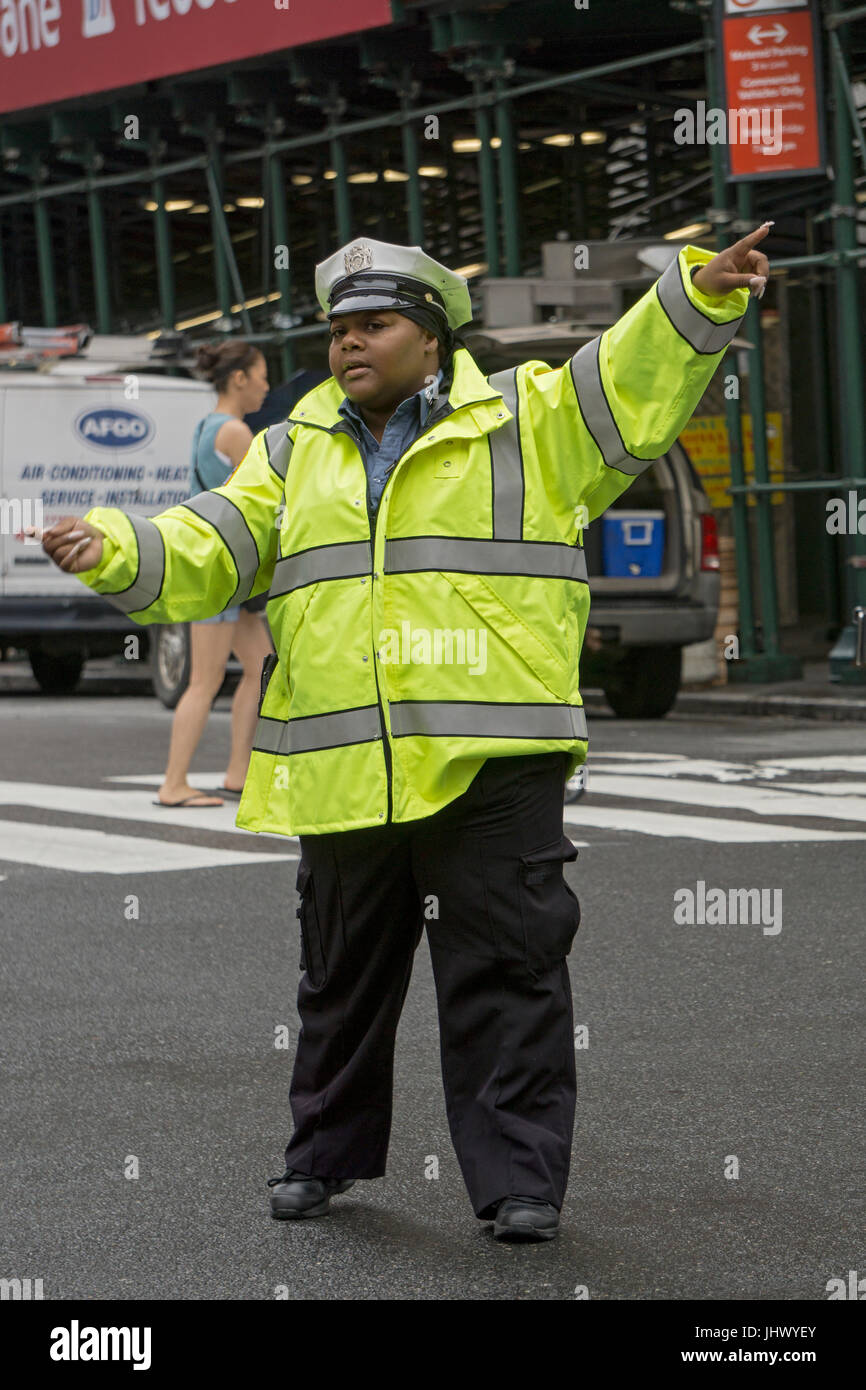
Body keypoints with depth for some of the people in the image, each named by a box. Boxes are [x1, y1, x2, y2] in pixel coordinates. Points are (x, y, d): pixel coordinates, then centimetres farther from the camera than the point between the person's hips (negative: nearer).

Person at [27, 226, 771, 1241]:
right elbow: (209, 551, 11)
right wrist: (115, 551, -7)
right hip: (340, 771, 4)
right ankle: (324, 1154, 31)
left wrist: (701, 295, -20)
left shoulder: (525, 421, 6)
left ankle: (518, 1177, 1)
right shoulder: (295, 454, 16)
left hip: (491, 766, -4)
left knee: (504, 973, -4)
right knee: (344, 973, 15)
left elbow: (637, 382, -3)